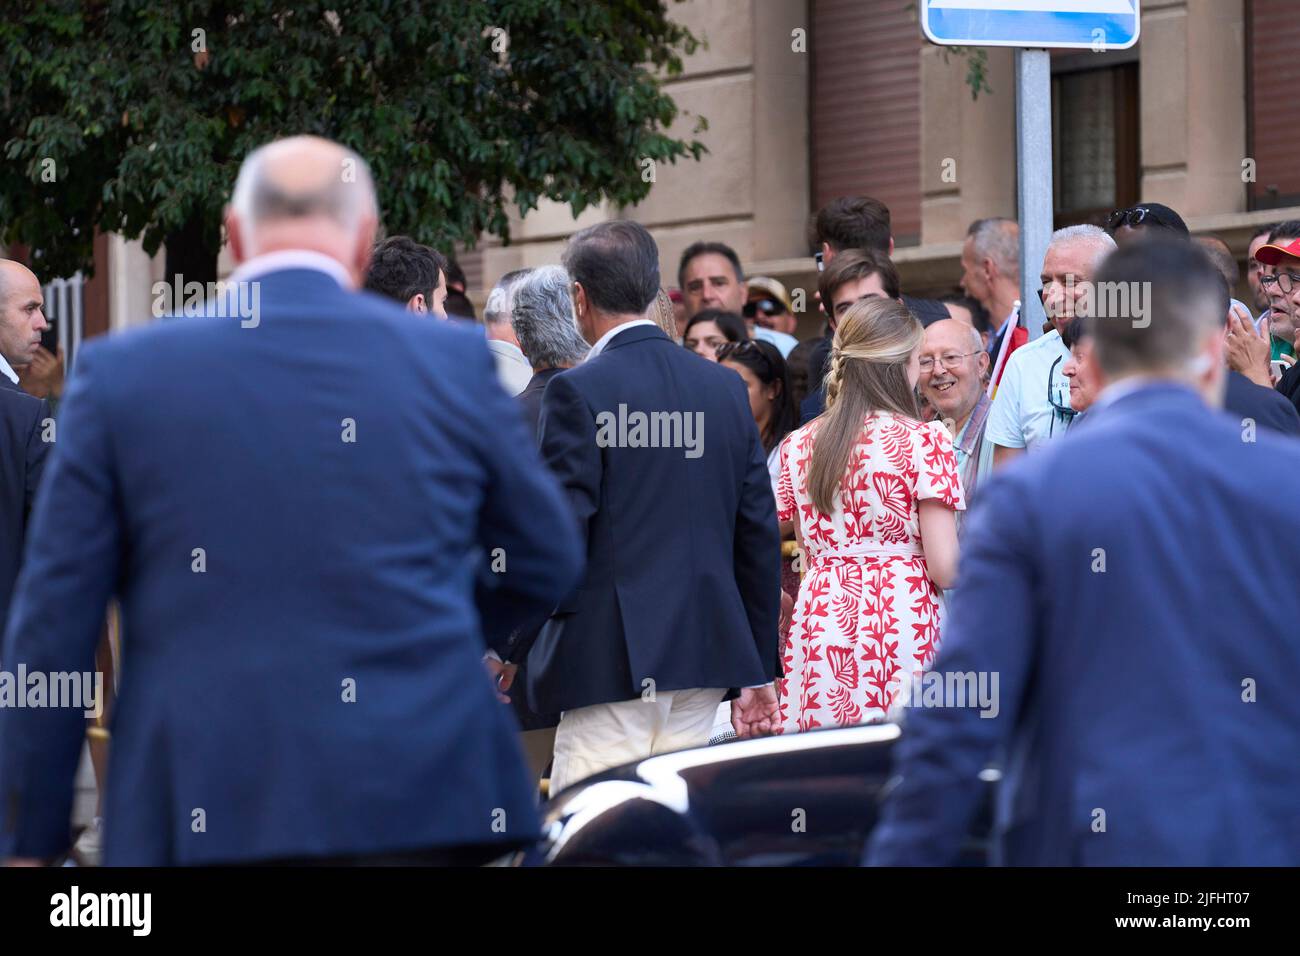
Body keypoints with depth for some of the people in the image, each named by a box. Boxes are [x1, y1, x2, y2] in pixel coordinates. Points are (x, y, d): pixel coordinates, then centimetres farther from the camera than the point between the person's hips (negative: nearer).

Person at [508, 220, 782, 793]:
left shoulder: (578, 392, -8)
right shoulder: (725, 388, 10)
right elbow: (760, 534, 12)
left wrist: (510, 648, -2)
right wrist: (759, 671, 17)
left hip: (610, 660, -6)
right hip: (704, 657, 6)